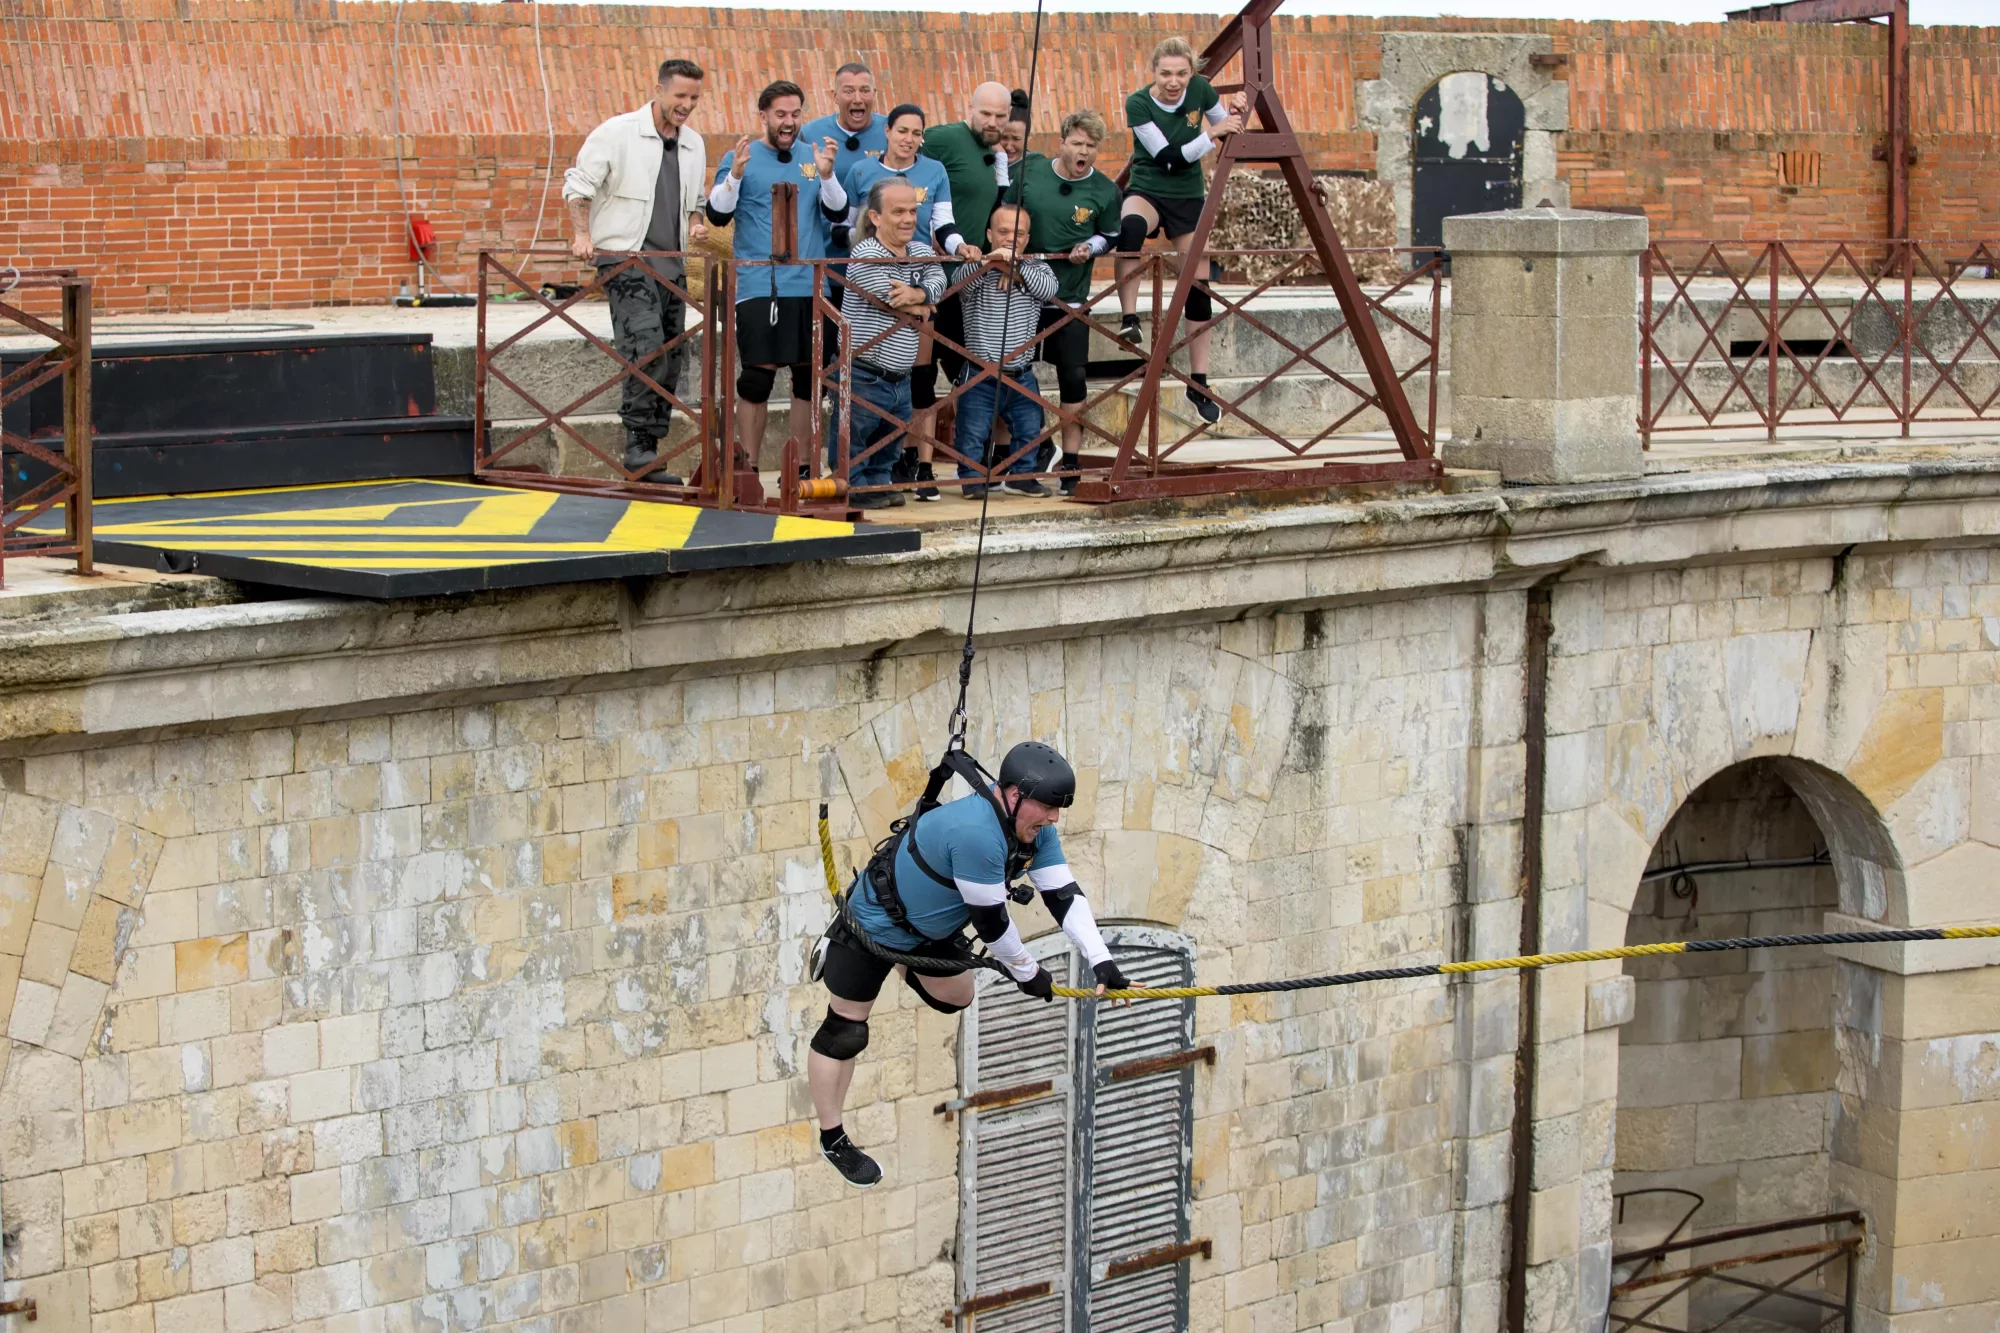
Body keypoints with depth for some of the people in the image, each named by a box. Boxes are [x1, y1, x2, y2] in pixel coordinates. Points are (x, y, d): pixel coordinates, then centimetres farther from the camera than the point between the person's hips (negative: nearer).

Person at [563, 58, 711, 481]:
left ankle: (647, 456, 12)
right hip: (625, 259, -7)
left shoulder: (694, 145, 14)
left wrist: (696, 223, 5)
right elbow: (579, 184, -3)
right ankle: (639, 449, -22)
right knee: (646, 347, -23)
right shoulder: (618, 132, -5)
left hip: (671, 265, 7)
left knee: (670, 360, 5)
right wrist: (582, 233, -16)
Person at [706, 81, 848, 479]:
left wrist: (826, 175, -14)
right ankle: (747, 467, -2)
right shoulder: (743, 156, 4)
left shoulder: (813, 156, 12)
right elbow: (718, 214, -4)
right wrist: (735, 175, -20)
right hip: (758, 285, -4)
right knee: (757, 376, -8)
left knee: (808, 377, 5)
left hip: (810, 284, 4)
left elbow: (838, 212, 4)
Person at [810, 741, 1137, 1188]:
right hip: (875, 925, -8)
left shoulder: (1035, 829, -12)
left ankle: (901, 967, 49)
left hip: (932, 928, 8)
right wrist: (1028, 974, -16)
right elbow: (991, 920, -30)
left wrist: (1101, 961, -24)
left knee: (955, 997, 23)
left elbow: (1064, 894, -13)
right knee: (845, 1033, 1)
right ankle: (832, 1140, 16)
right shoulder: (976, 833, -40)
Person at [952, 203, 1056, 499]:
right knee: (973, 434, -3)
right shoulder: (976, 271, -4)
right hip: (980, 376, -3)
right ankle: (972, 478, 13)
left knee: (1029, 431, 9)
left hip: (1022, 377, 3)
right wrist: (988, 263, -46)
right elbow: (961, 283, -28)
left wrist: (1016, 265, -27)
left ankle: (1022, 475, 26)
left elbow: (1048, 288, -16)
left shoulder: (1037, 269, 6)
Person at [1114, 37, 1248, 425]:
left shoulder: (1200, 90, -8)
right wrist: (1213, 134, -29)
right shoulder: (1138, 104, -18)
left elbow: (1226, 127, 11)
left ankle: (1199, 382, 10)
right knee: (1131, 225, -40)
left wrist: (1233, 112, -11)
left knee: (1198, 287, 1)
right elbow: (1171, 156, -22)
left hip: (1189, 196, 4)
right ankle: (1128, 318, -36)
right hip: (1148, 190, -4)